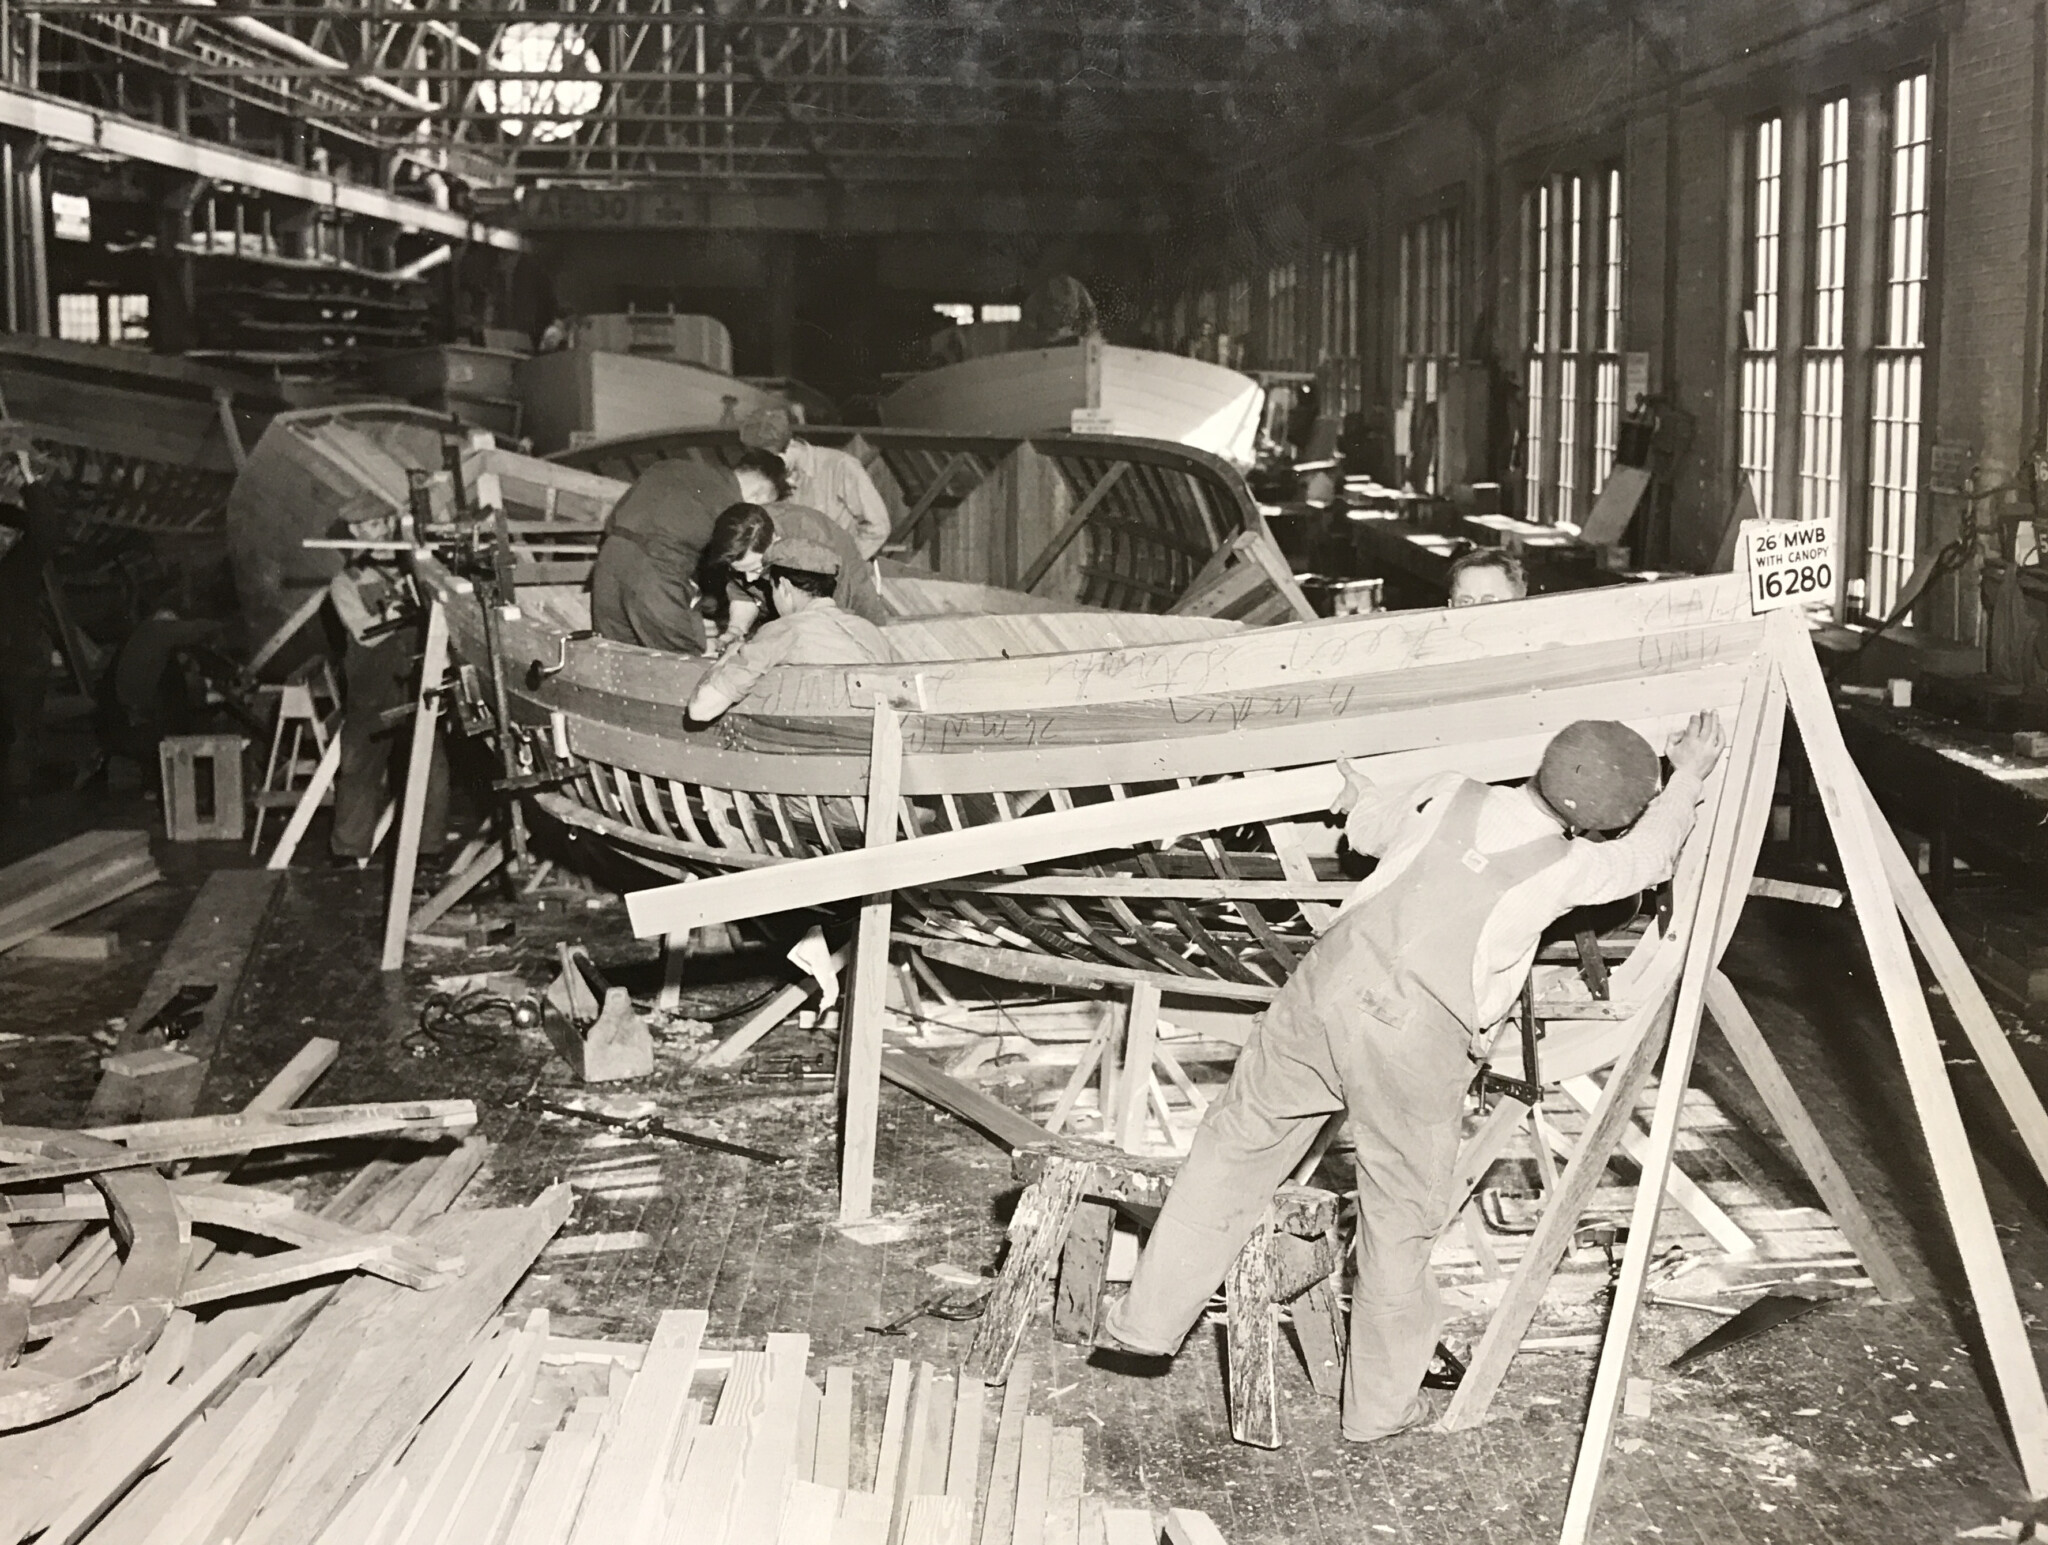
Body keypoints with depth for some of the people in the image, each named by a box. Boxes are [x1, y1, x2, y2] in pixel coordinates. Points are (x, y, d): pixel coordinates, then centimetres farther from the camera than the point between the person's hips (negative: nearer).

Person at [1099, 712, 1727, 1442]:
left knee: (1237, 1144, 16)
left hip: (1331, 984, 3)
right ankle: (1382, 1405, 27)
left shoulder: (1450, 796, 10)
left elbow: (1370, 826, 31)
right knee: (1401, 1217, 13)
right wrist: (1687, 777, 40)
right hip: (1416, 1039, -3)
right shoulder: (1569, 866, 3)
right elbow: (1649, 855, 24)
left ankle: (1147, 1322, 21)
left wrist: (1356, 787, 53)